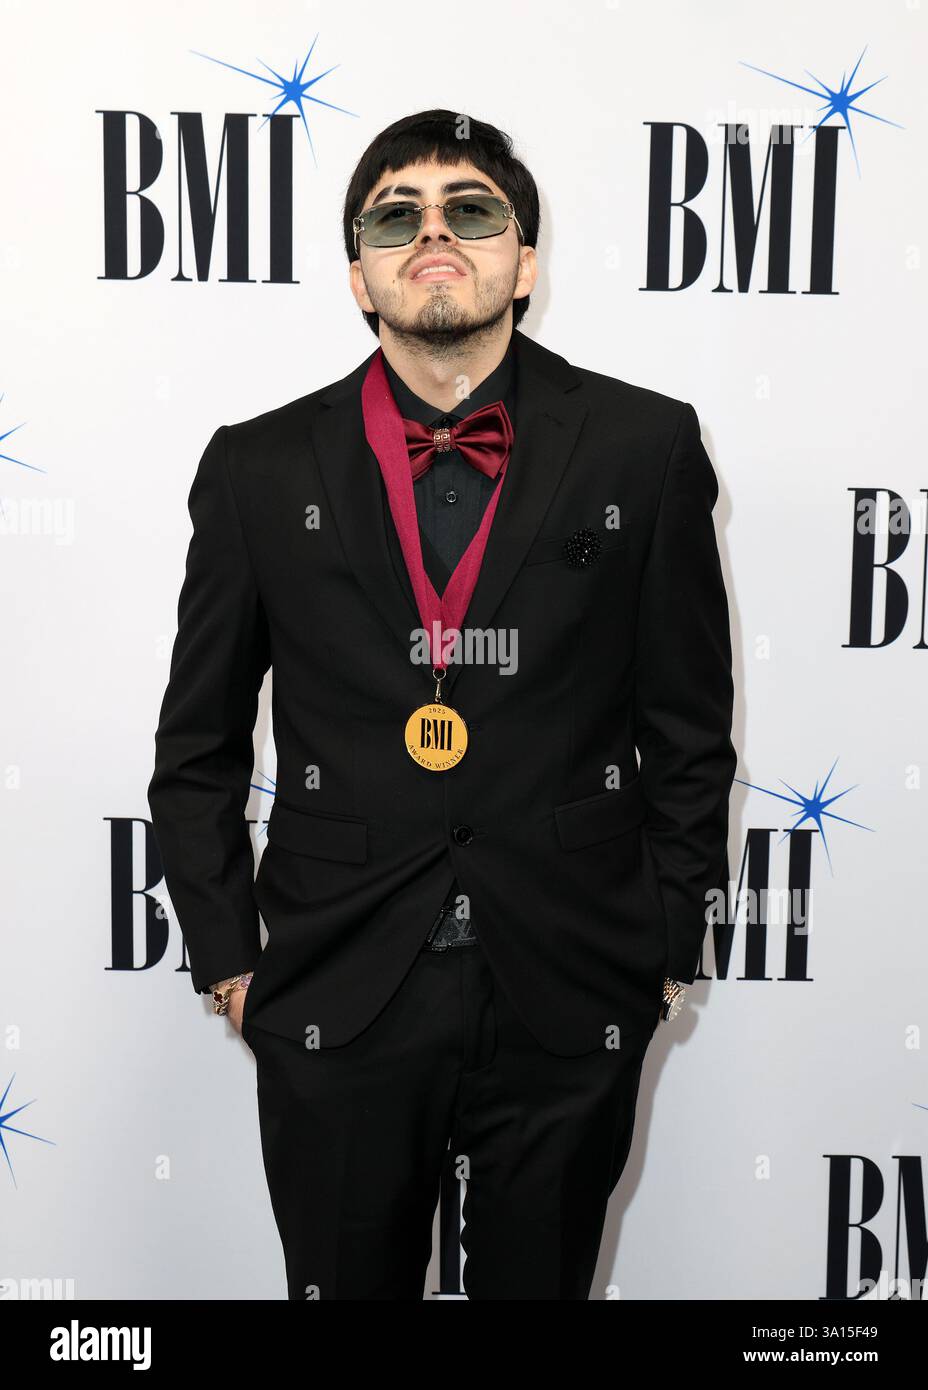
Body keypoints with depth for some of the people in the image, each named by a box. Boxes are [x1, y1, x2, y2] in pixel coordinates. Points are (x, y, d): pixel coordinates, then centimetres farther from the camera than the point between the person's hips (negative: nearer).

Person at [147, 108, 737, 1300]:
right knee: (346, 1281, 18)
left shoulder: (645, 447, -3)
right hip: (336, 1002, 0)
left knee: (541, 1280, 20)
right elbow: (198, 747, 6)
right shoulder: (260, 470, -1)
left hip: (573, 1003, 0)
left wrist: (669, 935, 4)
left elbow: (689, 721, 2)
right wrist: (225, 951, 4)